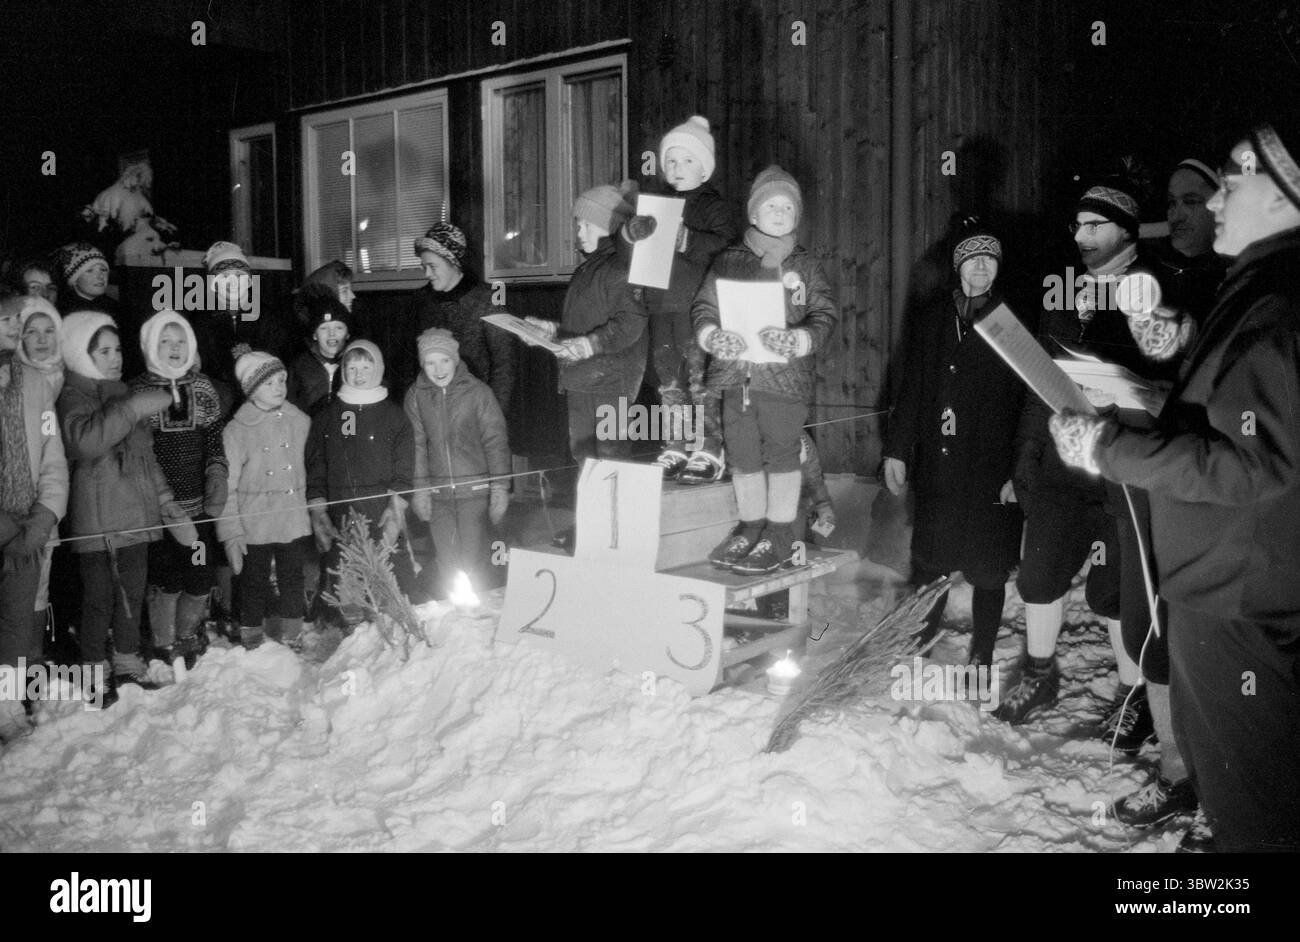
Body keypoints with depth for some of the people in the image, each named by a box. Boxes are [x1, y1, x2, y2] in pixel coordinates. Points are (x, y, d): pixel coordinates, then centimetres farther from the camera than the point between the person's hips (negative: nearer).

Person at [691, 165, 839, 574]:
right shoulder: (728, 261, 9)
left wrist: (798, 339, -22)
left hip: (785, 376, -2)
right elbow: (703, 307, 6)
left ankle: (779, 537, 14)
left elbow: (825, 316, -2)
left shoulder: (806, 266, 5)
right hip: (735, 375, 2)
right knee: (743, 456, 10)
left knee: (782, 456, 2)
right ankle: (750, 528, 26)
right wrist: (712, 335, -16)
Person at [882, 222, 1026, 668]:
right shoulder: (931, 316, 9)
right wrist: (896, 450, 7)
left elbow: (1028, 399, -4)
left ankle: (981, 660, 19)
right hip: (936, 465, 3)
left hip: (991, 469, -3)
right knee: (928, 563, 7)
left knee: (988, 570, 5)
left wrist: (1019, 470, -10)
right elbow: (911, 387, 12)